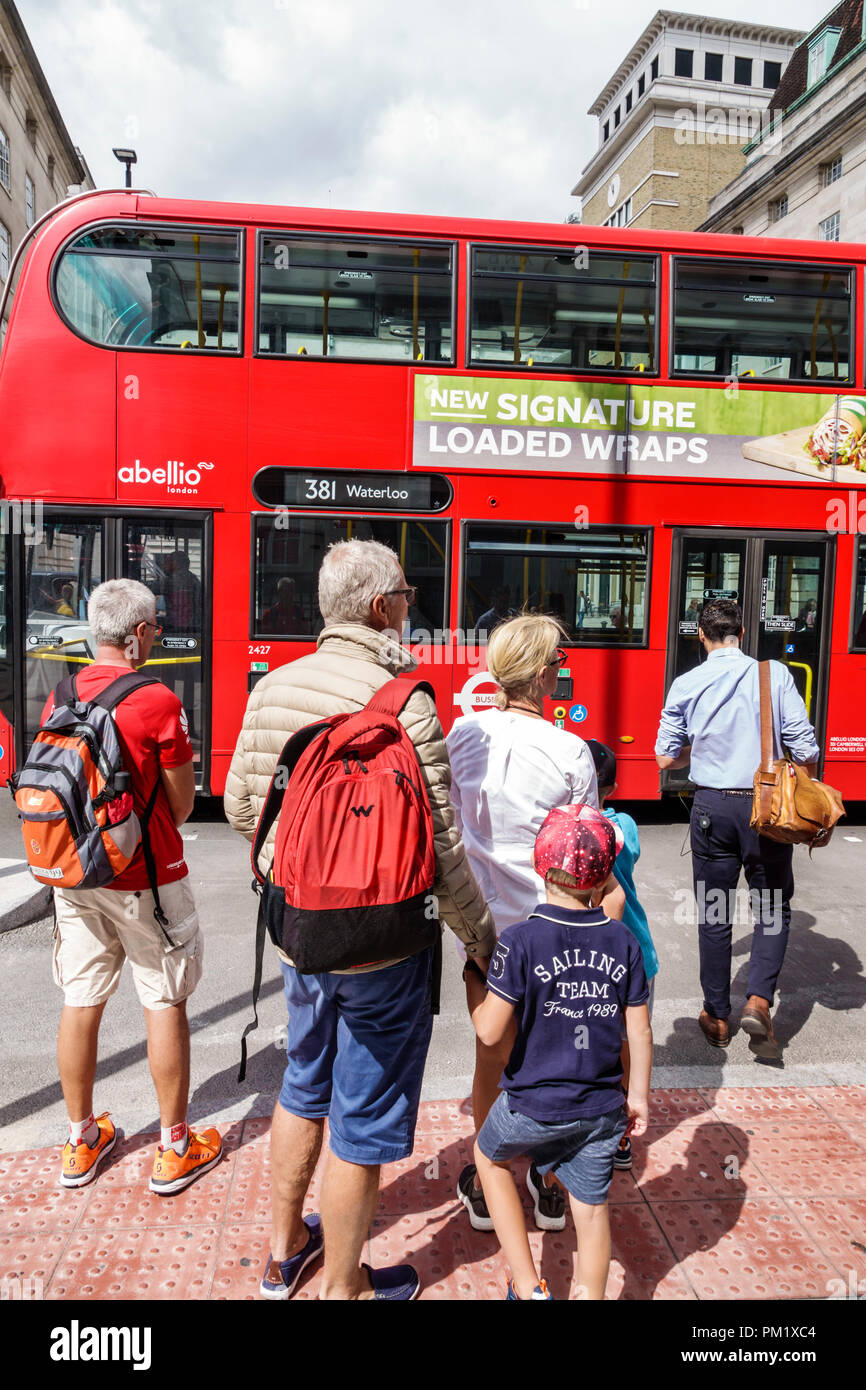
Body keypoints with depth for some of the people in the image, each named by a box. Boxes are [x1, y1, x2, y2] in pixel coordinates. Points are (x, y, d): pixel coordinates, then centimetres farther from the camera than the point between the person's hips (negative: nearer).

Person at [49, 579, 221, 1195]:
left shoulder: (60, 697, 1)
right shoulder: (158, 702, -17)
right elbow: (183, 806, -11)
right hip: (146, 877, -6)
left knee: (81, 1003, 14)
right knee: (165, 1004, 7)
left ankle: (81, 1143, 30)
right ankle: (175, 1149, 20)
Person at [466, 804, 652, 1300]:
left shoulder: (520, 941, -19)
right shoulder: (623, 940, -7)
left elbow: (490, 1031, -17)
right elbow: (640, 1031, 0)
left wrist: (472, 975, -1)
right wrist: (639, 1097, 13)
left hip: (535, 1106, -3)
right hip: (602, 1108, 3)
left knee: (489, 1156, 25)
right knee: (592, 1206, 21)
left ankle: (528, 1285, 26)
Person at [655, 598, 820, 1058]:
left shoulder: (686, 684, -2)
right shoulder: (775, 674, -5)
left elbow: (666, 757, 2)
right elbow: (805, 750, -6)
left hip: (713, 808, 1)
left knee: (714, 914, 12)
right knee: (772, 907, 16)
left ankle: (717, 1016, 22)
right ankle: (759, 1001, 0)